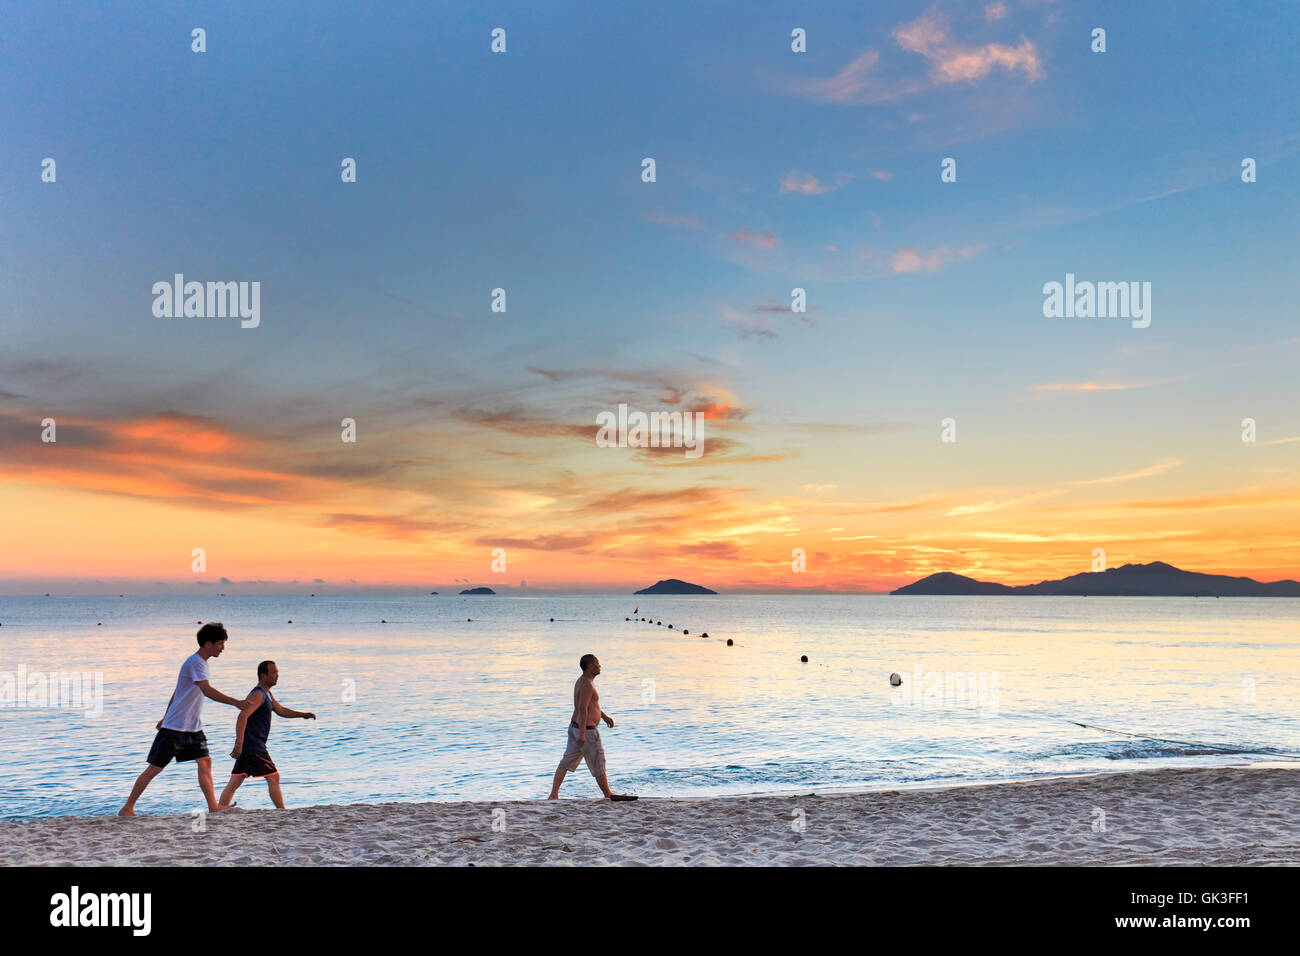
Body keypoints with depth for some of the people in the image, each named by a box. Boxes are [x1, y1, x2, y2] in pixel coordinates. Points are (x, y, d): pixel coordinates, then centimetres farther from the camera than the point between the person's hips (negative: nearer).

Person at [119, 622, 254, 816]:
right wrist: (236, 703, -32)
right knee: (155, 768, -1)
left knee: (205, 762, 3)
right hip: (175, 727, -9)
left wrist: (166, 717, 25)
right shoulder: (195, 662, -18)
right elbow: (207, 691, -31)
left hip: (193, 728, 9)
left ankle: (213, 807, 4)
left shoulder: (201, 662, 11)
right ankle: (126, 809, 10)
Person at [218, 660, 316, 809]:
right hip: (253, 747, -10)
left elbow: (280, 710, 28)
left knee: (234, 782, 8)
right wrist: (239, 743, -31)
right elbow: (243, 716, -25)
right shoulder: (258, 694, -14)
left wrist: (302, 714, 16)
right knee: (273, 778, -2)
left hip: (246, 747, 10)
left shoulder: (266, 694, 19)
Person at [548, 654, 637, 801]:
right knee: (598, 763, 5)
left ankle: (553, 794, 8)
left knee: (566, 762, 8)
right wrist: (582, 734, -28)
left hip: (574, 727, 10)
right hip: (587, 730, -10)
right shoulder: (587, 684, -20)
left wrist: (604, 716, 29)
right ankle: (608, 794, 17)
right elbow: (582, 709, -25)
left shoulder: (582, 681, 13)